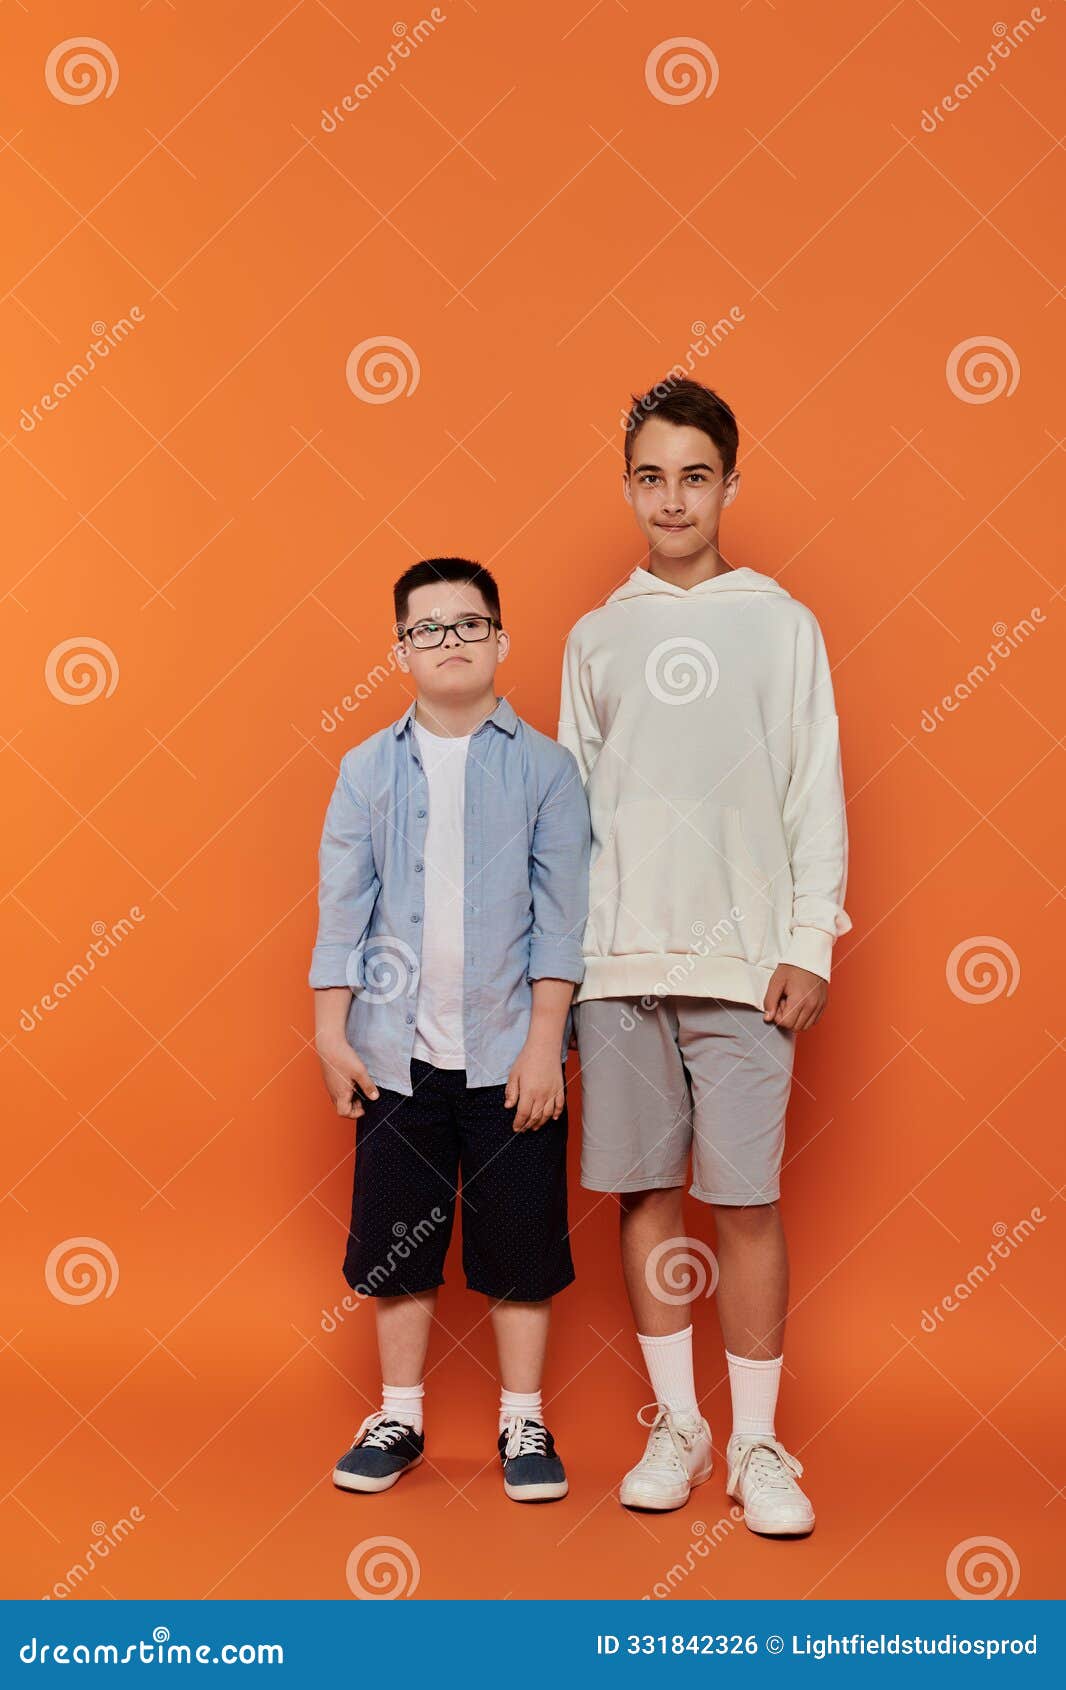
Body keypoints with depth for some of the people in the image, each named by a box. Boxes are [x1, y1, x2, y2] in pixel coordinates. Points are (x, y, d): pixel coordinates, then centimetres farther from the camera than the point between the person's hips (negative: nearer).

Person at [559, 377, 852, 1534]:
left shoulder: (782, 624, 6)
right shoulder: (597, 637, 12)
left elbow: (816, 797, 3)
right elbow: (571, 803, 13)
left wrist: (810, 943, -5)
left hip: (743, 960, -2)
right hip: (616, 959, 2)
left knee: (747, 1200, -2)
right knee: (645, 1191, 6)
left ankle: (757, 1444, 10)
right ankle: (674, 1424, 19)